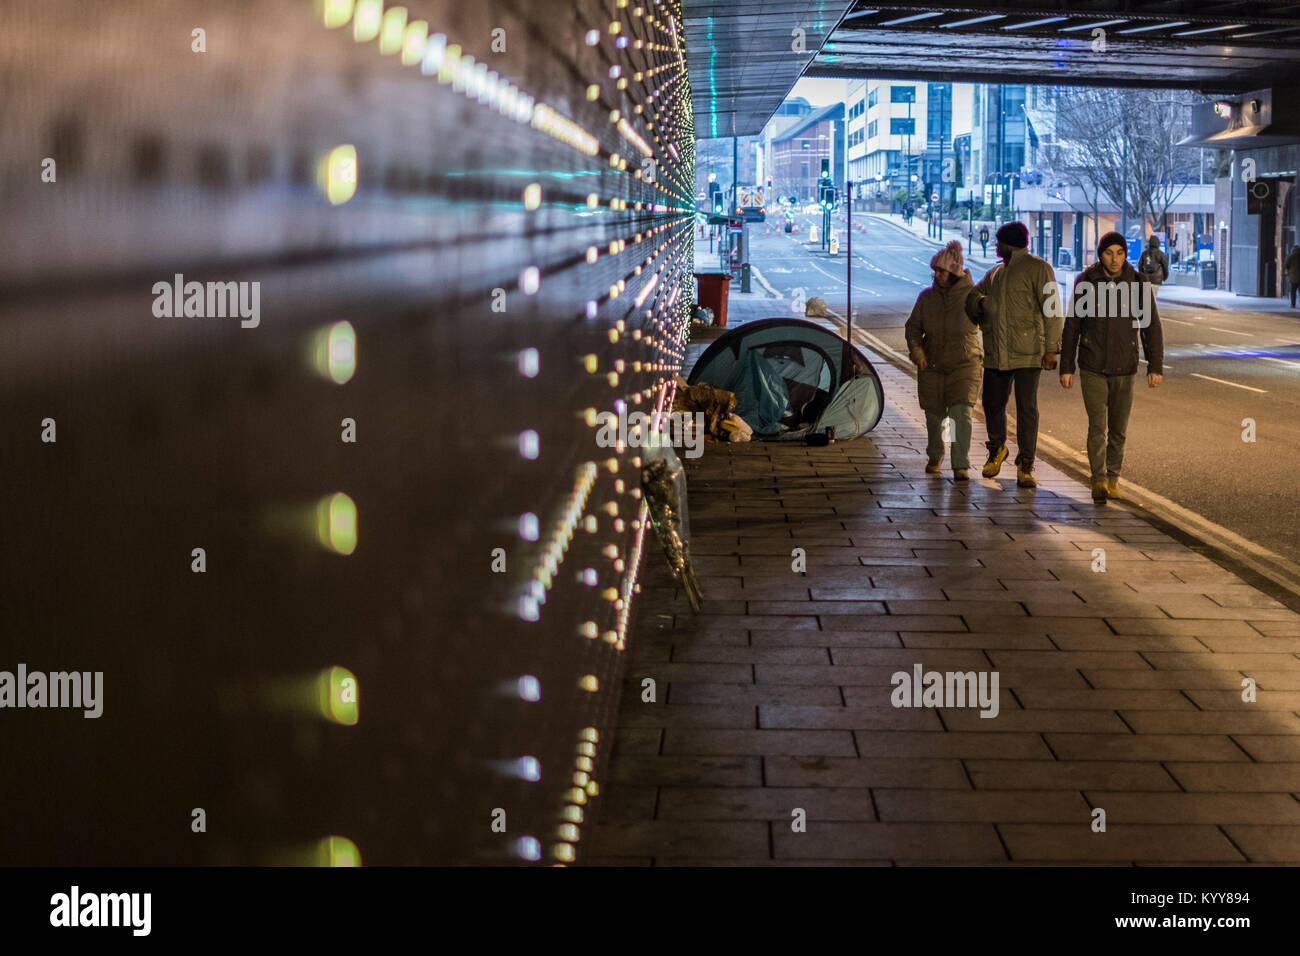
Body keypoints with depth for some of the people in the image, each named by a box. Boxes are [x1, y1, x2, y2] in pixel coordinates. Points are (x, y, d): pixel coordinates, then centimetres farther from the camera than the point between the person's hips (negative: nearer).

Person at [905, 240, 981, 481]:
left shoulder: (971, 296, -4)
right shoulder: (927, 297, 4)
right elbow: (913, 327, 8)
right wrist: (917, 351, -8)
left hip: (964, 364, -3)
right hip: (932, 365, 3)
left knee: (961, 414, -15)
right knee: (934, 415, 11)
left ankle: (961, 465, -13)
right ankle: (935, 456, 36)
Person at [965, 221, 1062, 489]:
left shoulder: (1038, 268, -1)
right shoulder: (994, 274, 21)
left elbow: (1051, 310, -6)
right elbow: (972, 296, 25)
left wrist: (1051, 349, -12)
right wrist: (978, 302, -1)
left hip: (1027, 354, -6)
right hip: (995, 353, 6)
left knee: (1027, 408, -7)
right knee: (992, 405, 11)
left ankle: (1025, 467, -2)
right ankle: (997, 450, 37)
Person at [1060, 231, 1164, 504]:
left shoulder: (1138, 283, -5)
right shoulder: (1085, 282, -5)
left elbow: (1151, 327, -2)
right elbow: (1072, 327, 0)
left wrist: (1156, 367, -9)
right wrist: (1066, 367, 0)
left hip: (1124, 369, 1)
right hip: (1092, 368, -1)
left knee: (1118, 429, 10)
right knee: (1097, 425, -12)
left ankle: (1113, 478, 26)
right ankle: (1099, 481, -13)